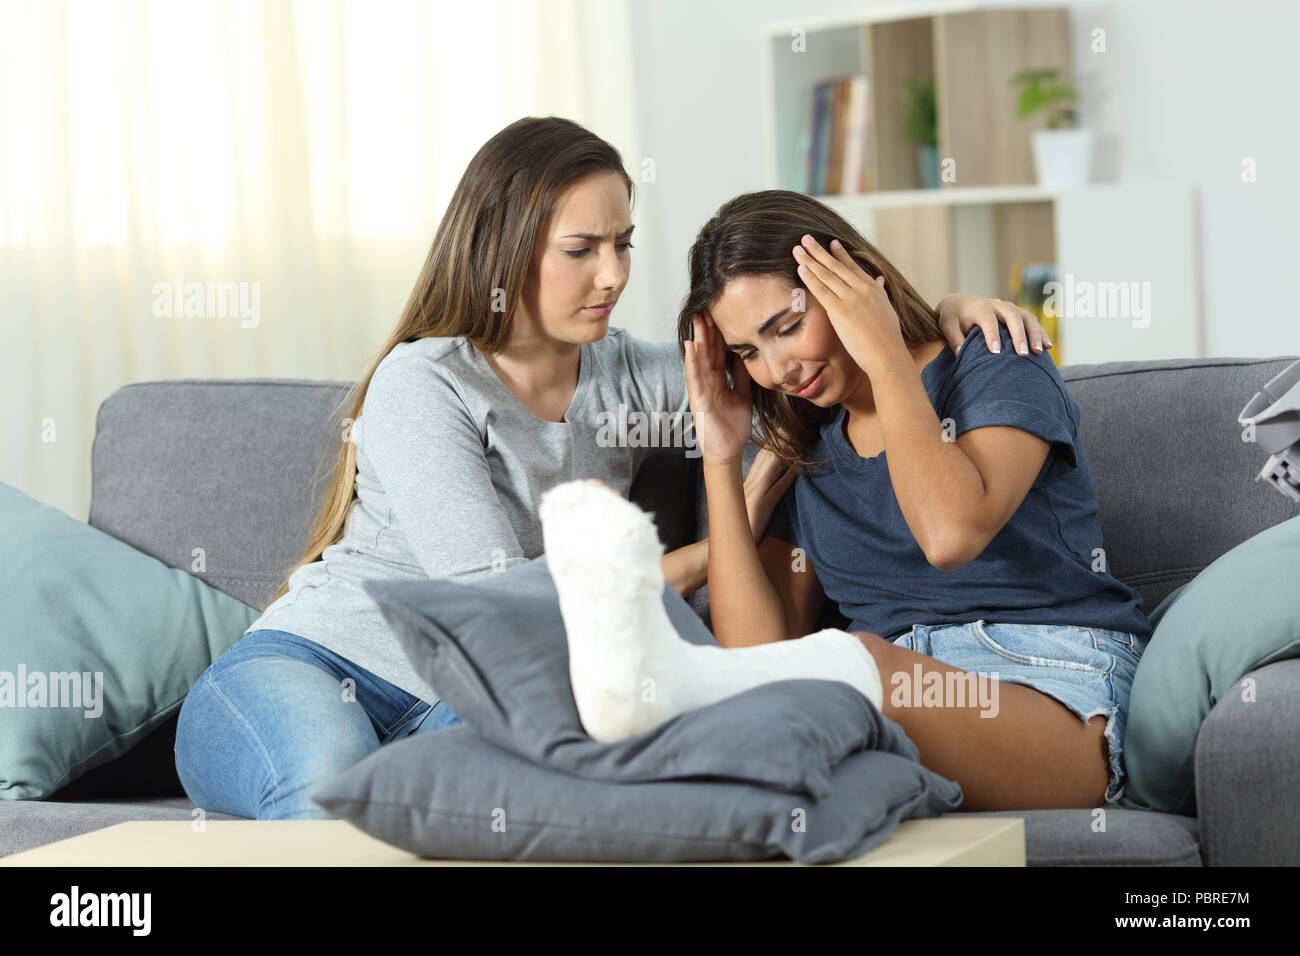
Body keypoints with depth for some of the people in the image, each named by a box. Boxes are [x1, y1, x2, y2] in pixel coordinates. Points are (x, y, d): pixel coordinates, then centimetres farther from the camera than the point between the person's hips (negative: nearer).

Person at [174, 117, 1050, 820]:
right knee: (331, 780, -43)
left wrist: (939, 309, -6)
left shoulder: (625, 377, 7)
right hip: (299, 671, -4)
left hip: (450, 707, 4)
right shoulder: (422, 385, -12)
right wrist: (723, 547, -11)